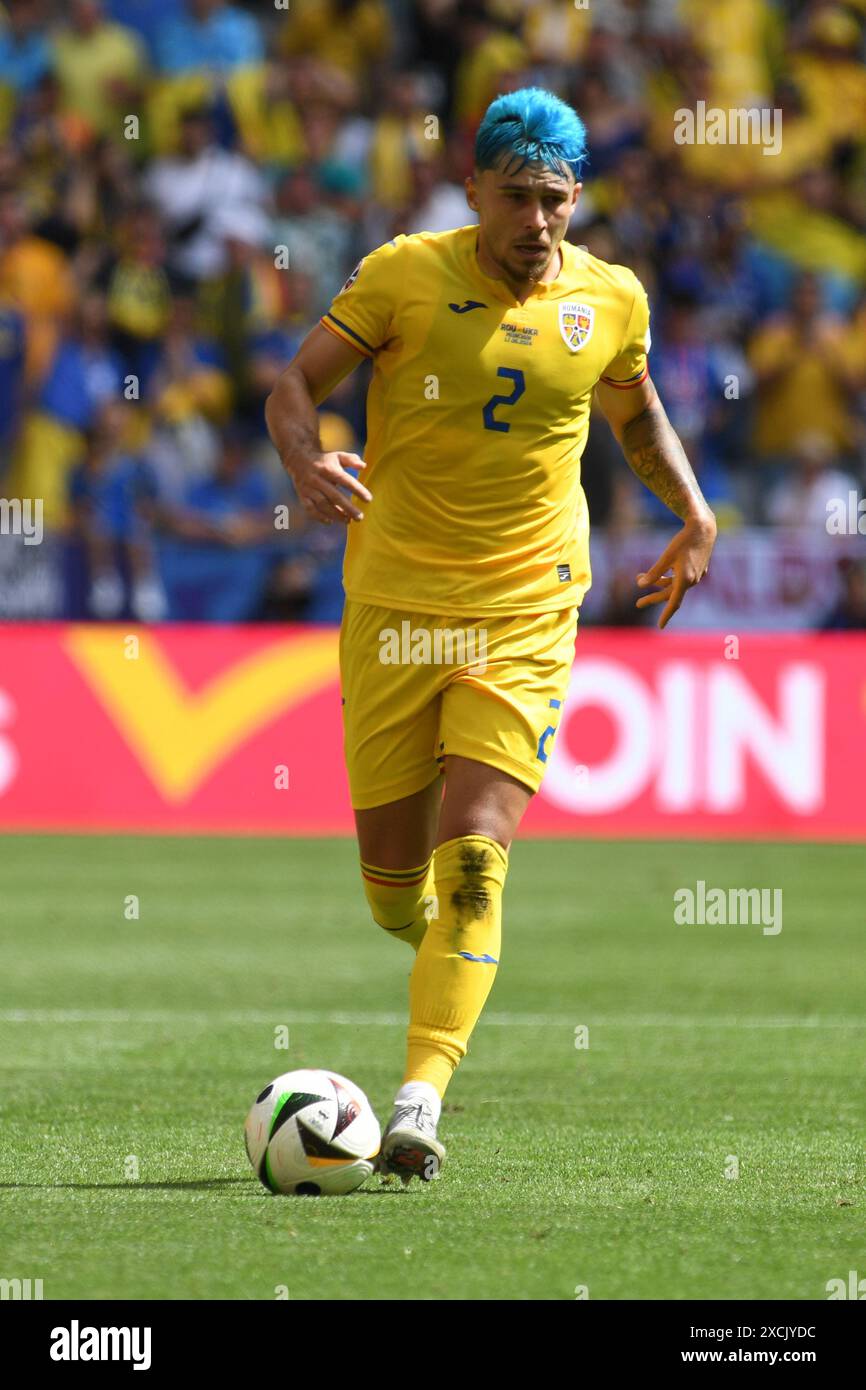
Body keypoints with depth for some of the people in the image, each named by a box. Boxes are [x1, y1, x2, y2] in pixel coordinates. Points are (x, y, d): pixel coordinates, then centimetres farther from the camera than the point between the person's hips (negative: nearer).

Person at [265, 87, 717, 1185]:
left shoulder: (611, 301, 2)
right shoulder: (405, 273, -5)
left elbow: (635, 411, 22)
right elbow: (296, 382, -3)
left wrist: (694, 514, 10)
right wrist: (305, 461, -24)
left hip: (525, 616, 0)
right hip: (394, 603, 0)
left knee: (473, 858, -16)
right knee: (394, 875, 5)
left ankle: (420, 1100, -20)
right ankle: (437, 949, 42)